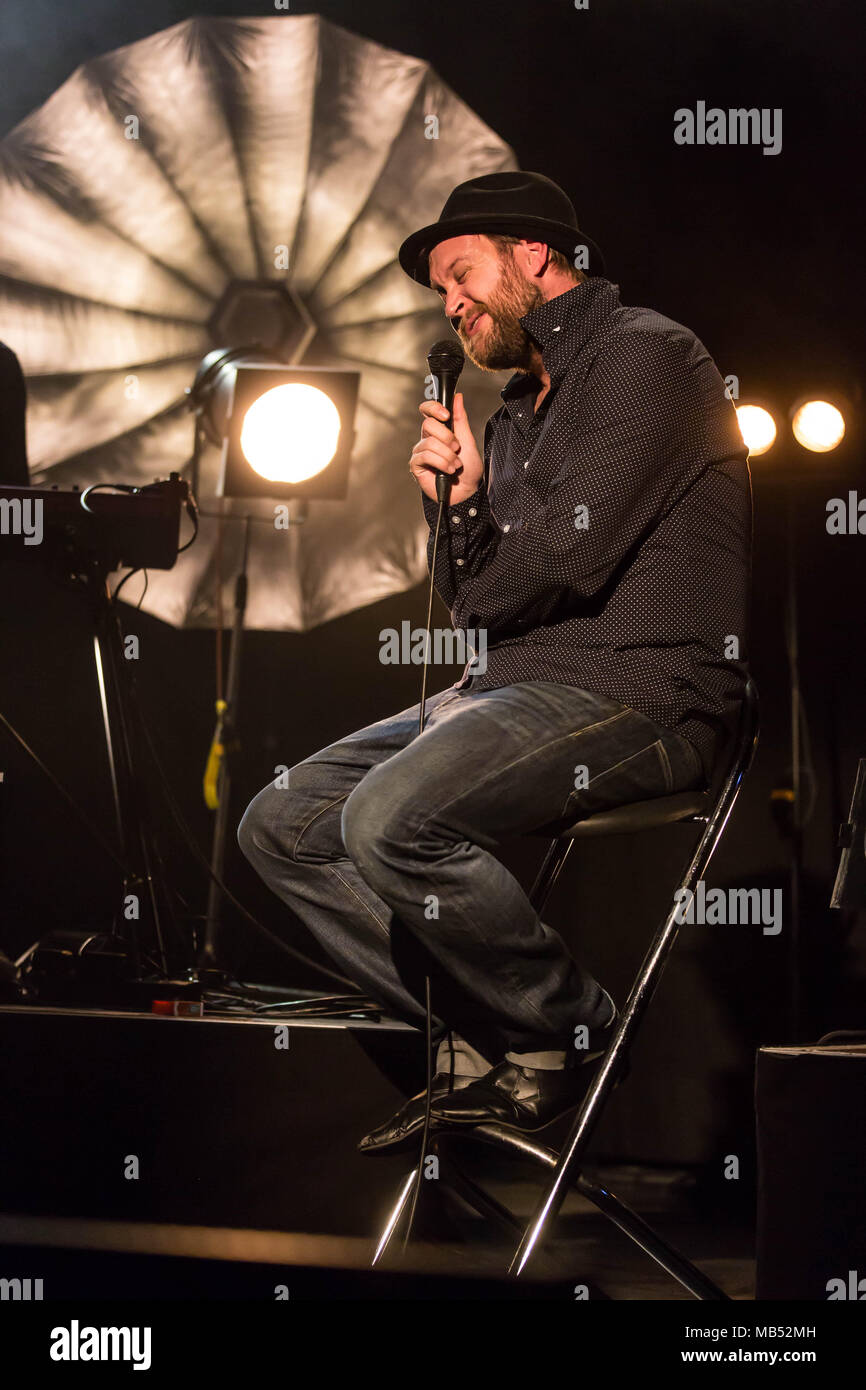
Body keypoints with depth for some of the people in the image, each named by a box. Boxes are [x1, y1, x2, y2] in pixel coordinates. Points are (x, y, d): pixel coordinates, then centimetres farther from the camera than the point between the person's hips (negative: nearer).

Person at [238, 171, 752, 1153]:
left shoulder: (645, 354, -6)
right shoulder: (516, 411, 23)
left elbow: (569, 554, -17)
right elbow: (471, 601, 21)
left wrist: (479, 603, 3)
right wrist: (459, 501, 3)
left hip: (636, 694, -10)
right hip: (512, 689, 10)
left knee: (390, 819, -31)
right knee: (282, 825, 2)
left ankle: (570, 1033, -8)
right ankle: (483, 1045, -4)